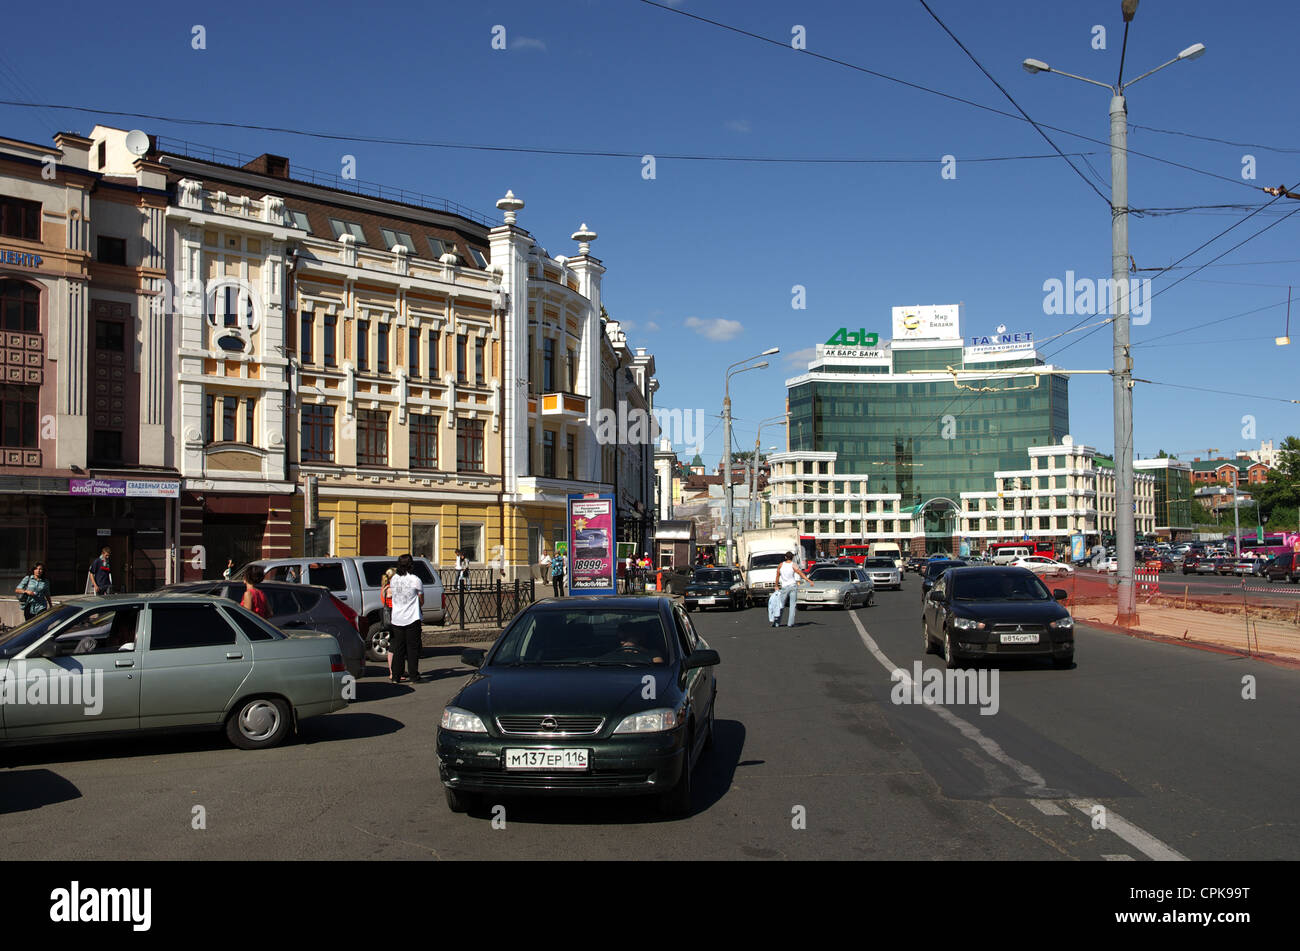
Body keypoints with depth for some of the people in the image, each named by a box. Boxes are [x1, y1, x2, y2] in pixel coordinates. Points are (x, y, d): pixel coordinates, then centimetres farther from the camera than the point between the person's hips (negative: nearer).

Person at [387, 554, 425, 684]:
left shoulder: (394, 579, 4)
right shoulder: (415, 579, -9)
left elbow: (391, 594, 13)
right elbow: (421, 600, -3)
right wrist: (420, 608, 19)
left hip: (397, 618, 4)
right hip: (412, 618, -4)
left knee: (398, 649, 9)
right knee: (412, 648, 2)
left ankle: (396, 676, 10)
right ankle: (413, 676, 2)